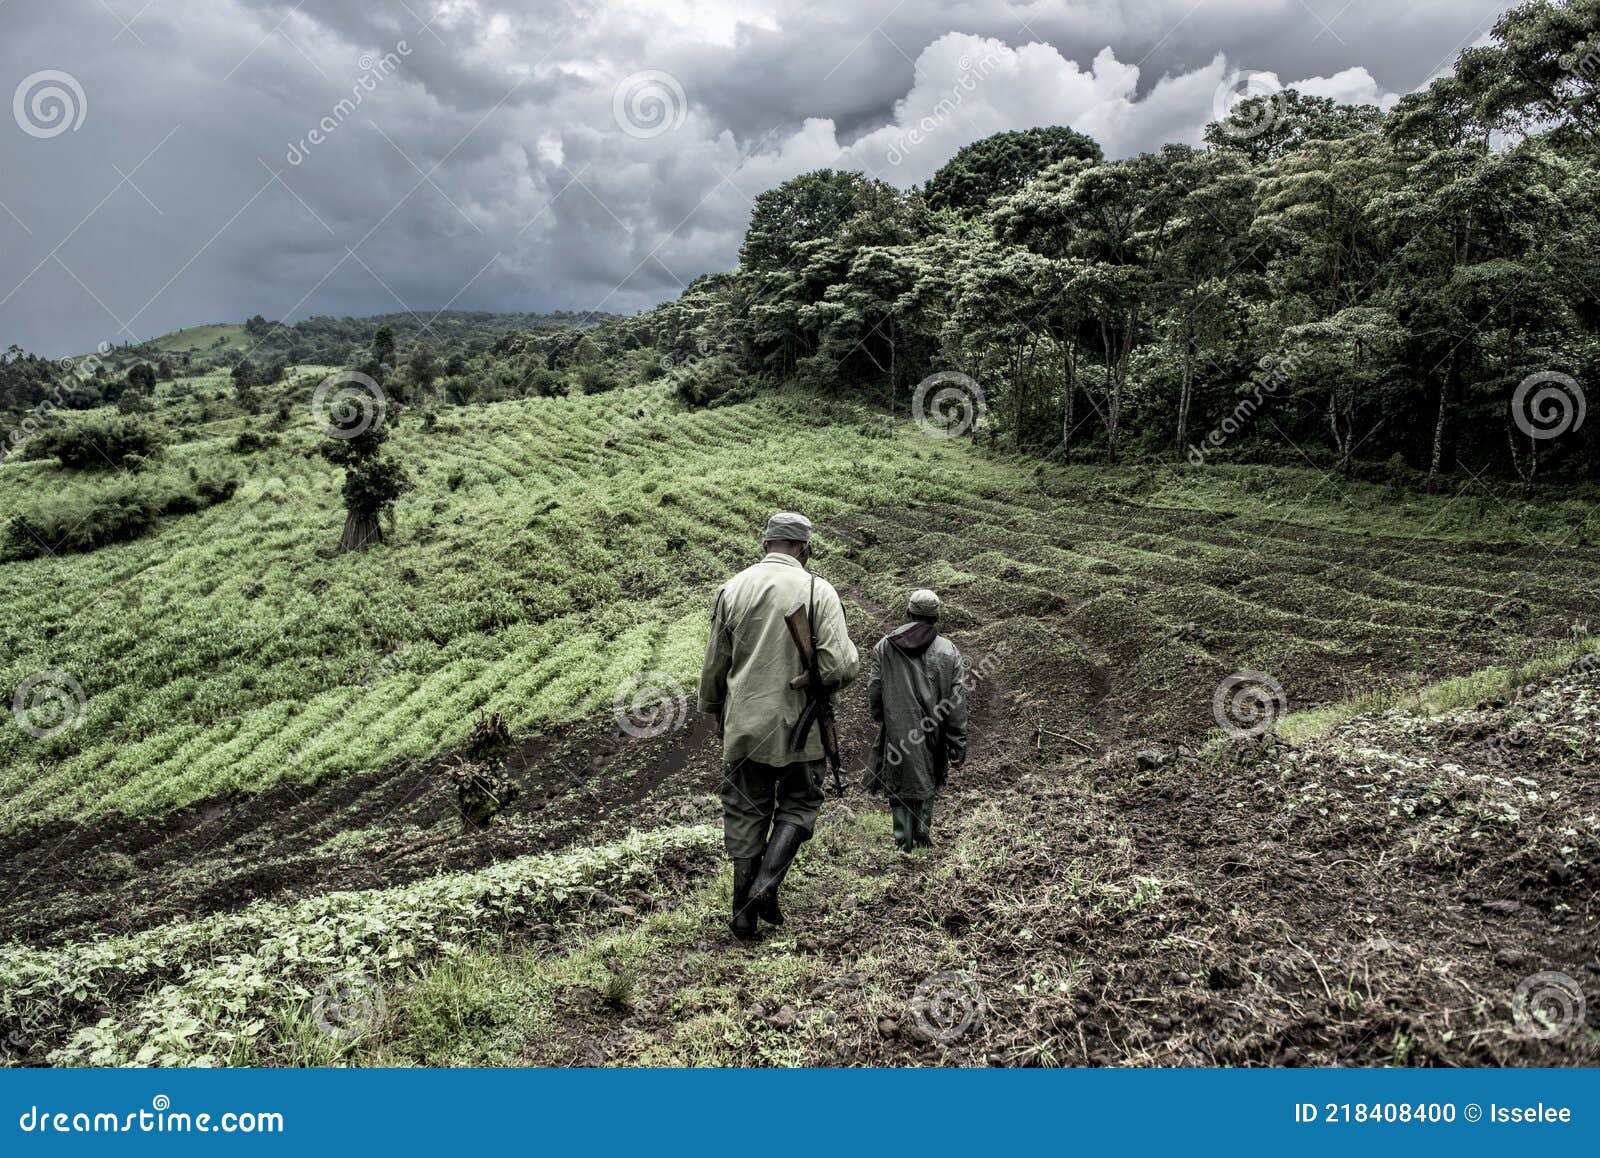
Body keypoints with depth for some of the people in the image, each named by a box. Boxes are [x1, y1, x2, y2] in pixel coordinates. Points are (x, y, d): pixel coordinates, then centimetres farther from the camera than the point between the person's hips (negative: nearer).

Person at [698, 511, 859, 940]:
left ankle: (743, 913, 17)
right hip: (798, 724, -2)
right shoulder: (818, 590, -9)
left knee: (745, 812, 13)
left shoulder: (732, 588, 0)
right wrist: (851, 657, 6)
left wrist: (713, 712, 23)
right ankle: (766, 886, -1)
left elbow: (713, 666, 8)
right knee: (798, 805, 16)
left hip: (743, 724, 3)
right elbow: (839, 666, -17)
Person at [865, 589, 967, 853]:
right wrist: (958, 747, 1)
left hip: (896, 730, -1)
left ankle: (904, 840, 8)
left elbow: (873, 690, 0)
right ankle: (923, 830, 16)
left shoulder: (885, 646, -3)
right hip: (932, 734, 1)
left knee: (899, 782, 9)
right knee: (928, 780, 19)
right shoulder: (949, 651, -1)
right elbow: (957, 703, -3)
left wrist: (881, 720, 19)